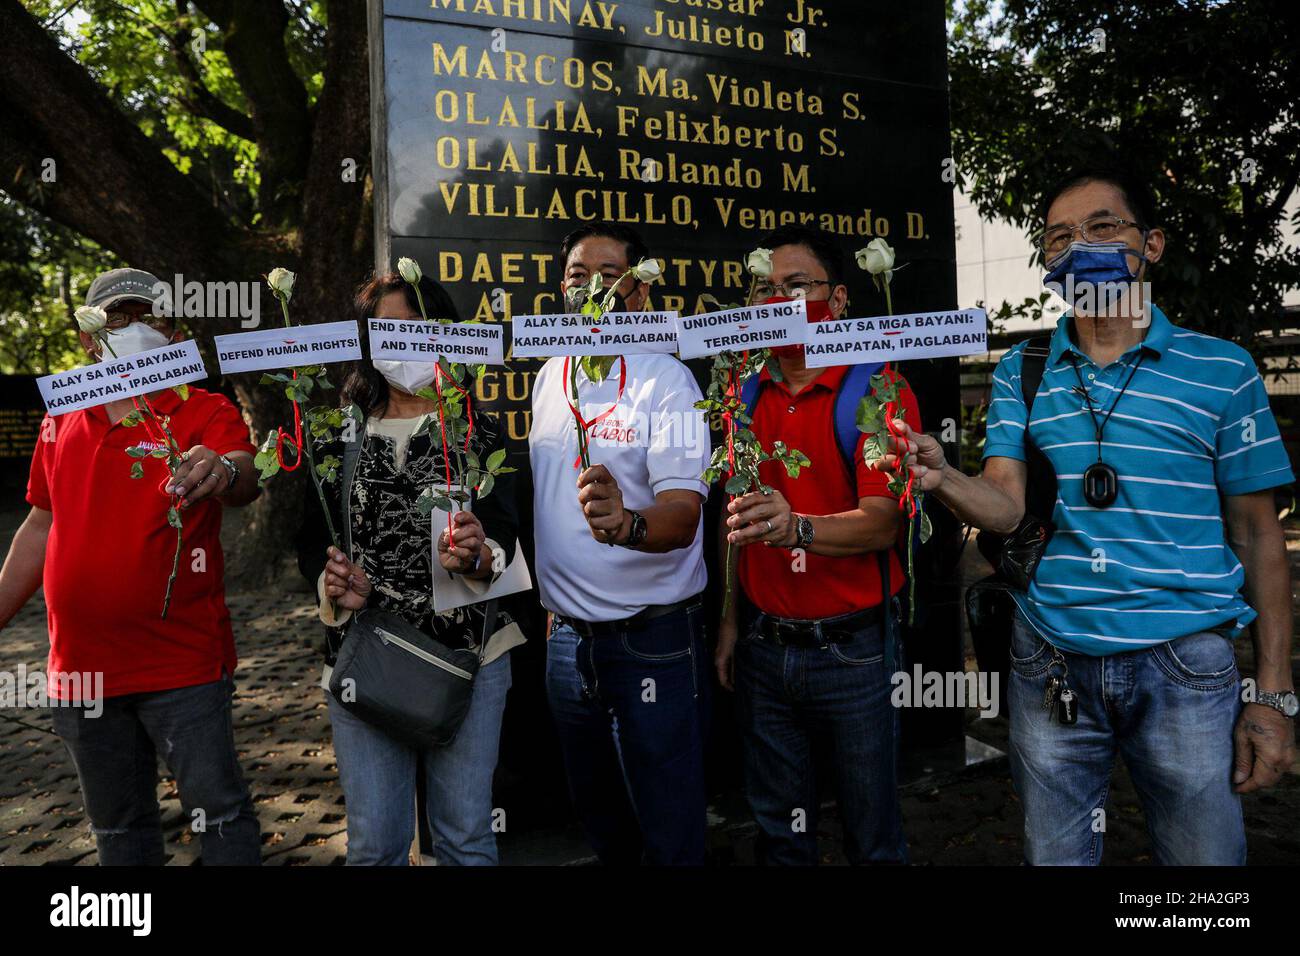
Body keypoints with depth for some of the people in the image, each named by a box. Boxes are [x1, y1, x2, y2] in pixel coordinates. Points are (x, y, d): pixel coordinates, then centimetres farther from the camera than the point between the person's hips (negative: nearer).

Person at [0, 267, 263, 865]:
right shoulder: (61, 423, 9)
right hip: (80, 667, 5)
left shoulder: (205, 414, -6)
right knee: (117, 826, 18)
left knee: (218, 810, -3)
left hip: (183, 664, -5)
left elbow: (244, 478, -26)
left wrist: (225, 472, -49)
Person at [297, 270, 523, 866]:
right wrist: (333, 585, -12)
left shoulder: (477, 431, 3)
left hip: (467, 653, -1)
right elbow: (312, 541, 9)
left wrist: (476, 556, -28)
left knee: (467, 837, 9)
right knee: (374, 843, 9)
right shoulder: (342, 435, 7)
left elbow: (505, 533, -6)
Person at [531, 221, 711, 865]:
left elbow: (683, 517, -22)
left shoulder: (666, 382, -12)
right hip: (566, 637, 6)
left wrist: (624, 523, -44)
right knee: (599, 823, 22)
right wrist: (550, 599, 16)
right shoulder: (549, 378, 8)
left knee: (670, 835, 7)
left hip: (651, 639, -6)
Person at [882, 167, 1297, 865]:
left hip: (1184, 668, -1)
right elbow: (1007, 507, -4)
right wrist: (941, 479, -27)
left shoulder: (1221, 370, 1)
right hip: (1050, 666, 2)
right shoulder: (1021, 373, 5)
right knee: (1054, 859, 16)